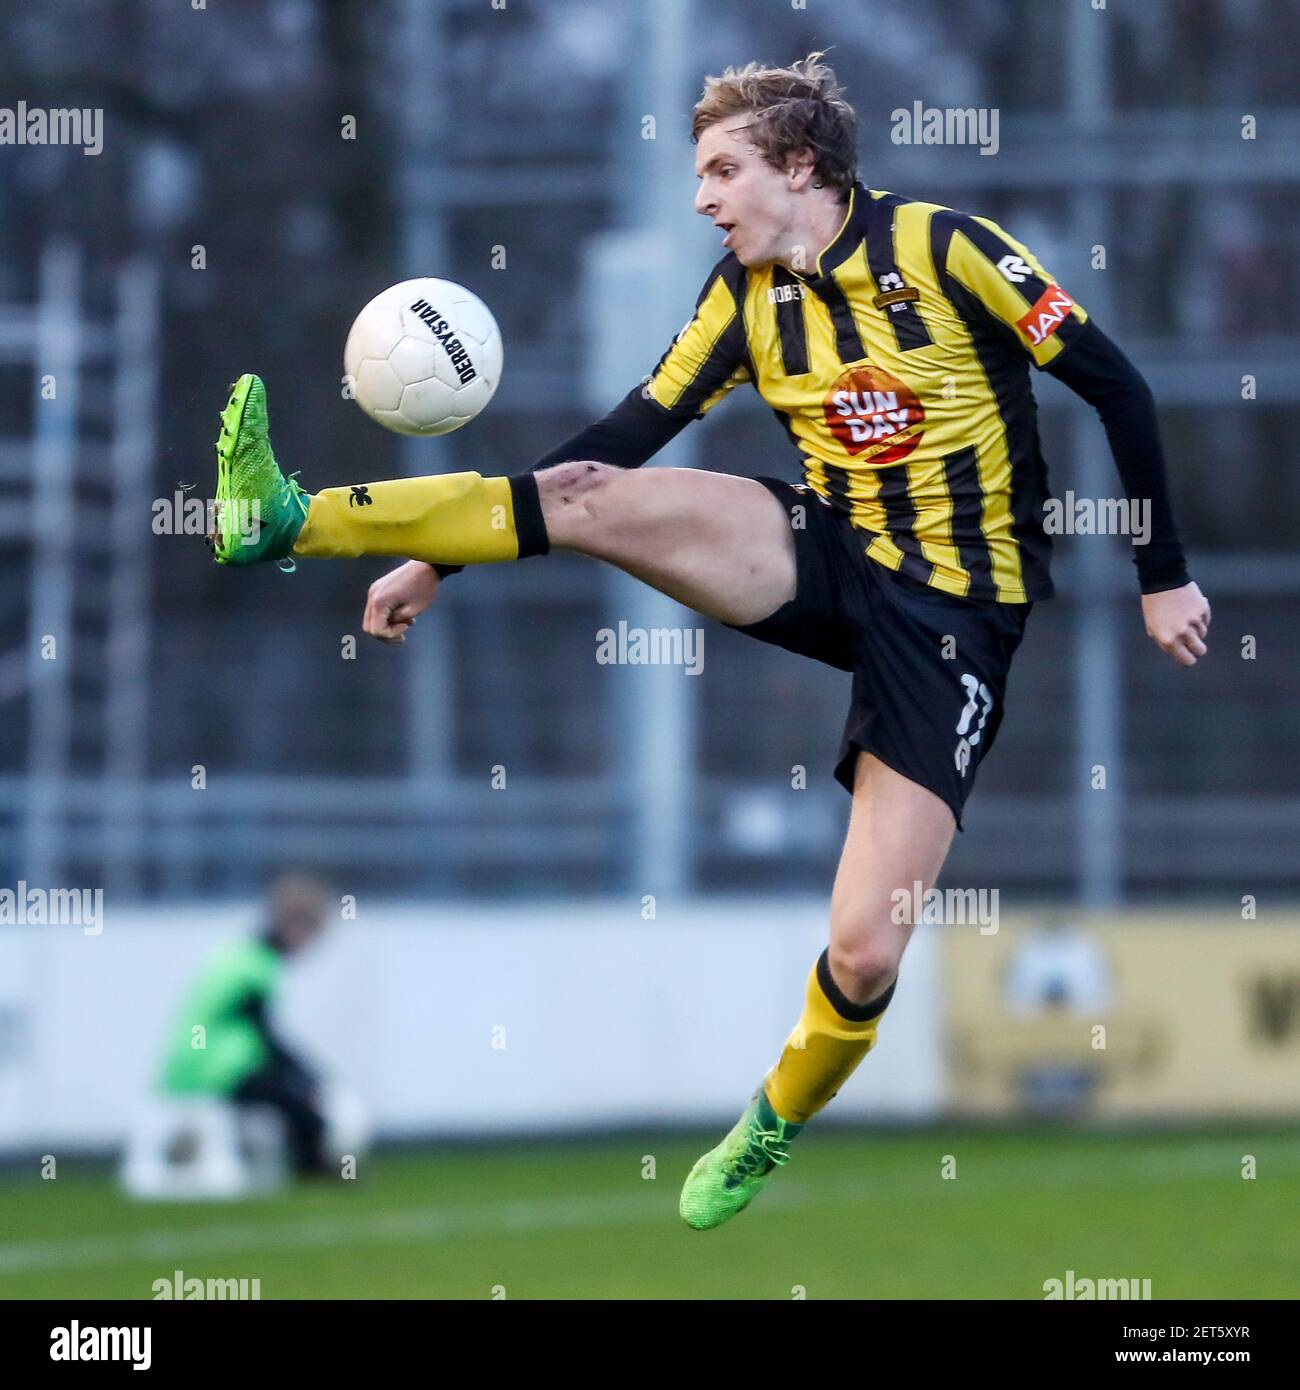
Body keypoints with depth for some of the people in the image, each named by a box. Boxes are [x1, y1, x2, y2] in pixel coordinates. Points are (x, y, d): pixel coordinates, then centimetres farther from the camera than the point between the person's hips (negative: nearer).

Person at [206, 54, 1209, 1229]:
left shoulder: (939, 248, -13)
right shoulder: (747, 292, 3)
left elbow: (1115, 385, -9)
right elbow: (626, 433, 4)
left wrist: (1162, 575, -6)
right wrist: (441, 562, 0)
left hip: (957, 608, -4)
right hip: (832, 553, 5)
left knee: (864, 951, -12)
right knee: (593, 493, -21)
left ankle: (771, 1133, 16)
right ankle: (287, 522, -24)